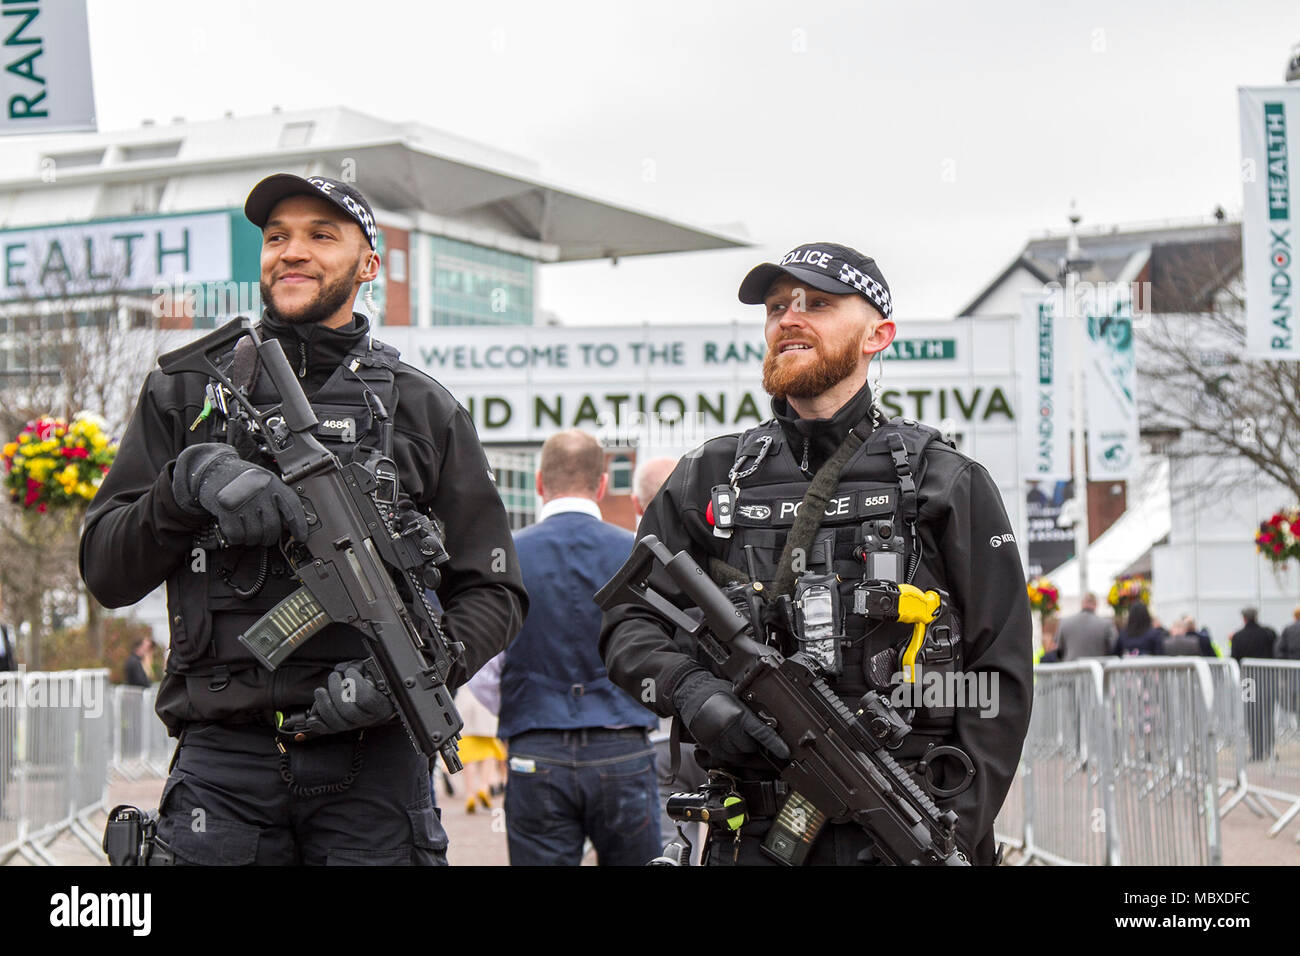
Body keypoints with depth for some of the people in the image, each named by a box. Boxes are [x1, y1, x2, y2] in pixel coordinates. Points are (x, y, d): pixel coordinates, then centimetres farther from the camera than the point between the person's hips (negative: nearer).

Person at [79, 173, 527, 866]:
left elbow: (494, 591, 9)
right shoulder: (185, 392, 11)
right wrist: (190, 481, -11)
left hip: (372, 763, 0)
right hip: (223, 762, 0)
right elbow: (106, 573, 7)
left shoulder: (422, 409, 10)